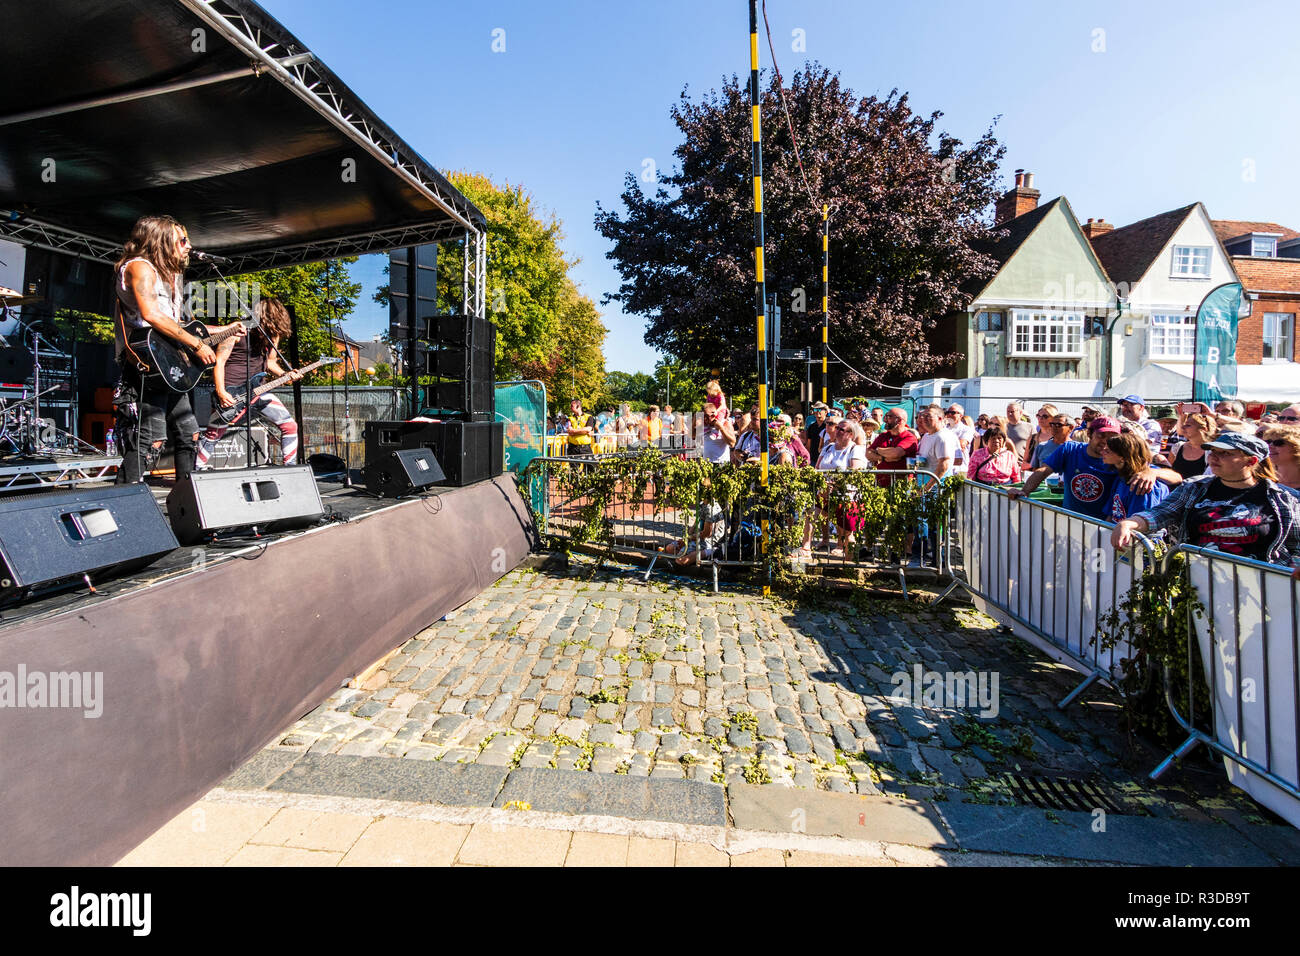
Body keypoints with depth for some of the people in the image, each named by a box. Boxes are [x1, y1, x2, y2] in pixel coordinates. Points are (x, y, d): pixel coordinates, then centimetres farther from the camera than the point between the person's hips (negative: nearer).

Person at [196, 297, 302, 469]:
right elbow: (219, 361, -10)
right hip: (231, 391, -5)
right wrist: (221, 393, -19)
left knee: (290, 426, -5)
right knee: (212, 435, 5)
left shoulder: (272, 334, 7)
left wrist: (285, 375, -1)